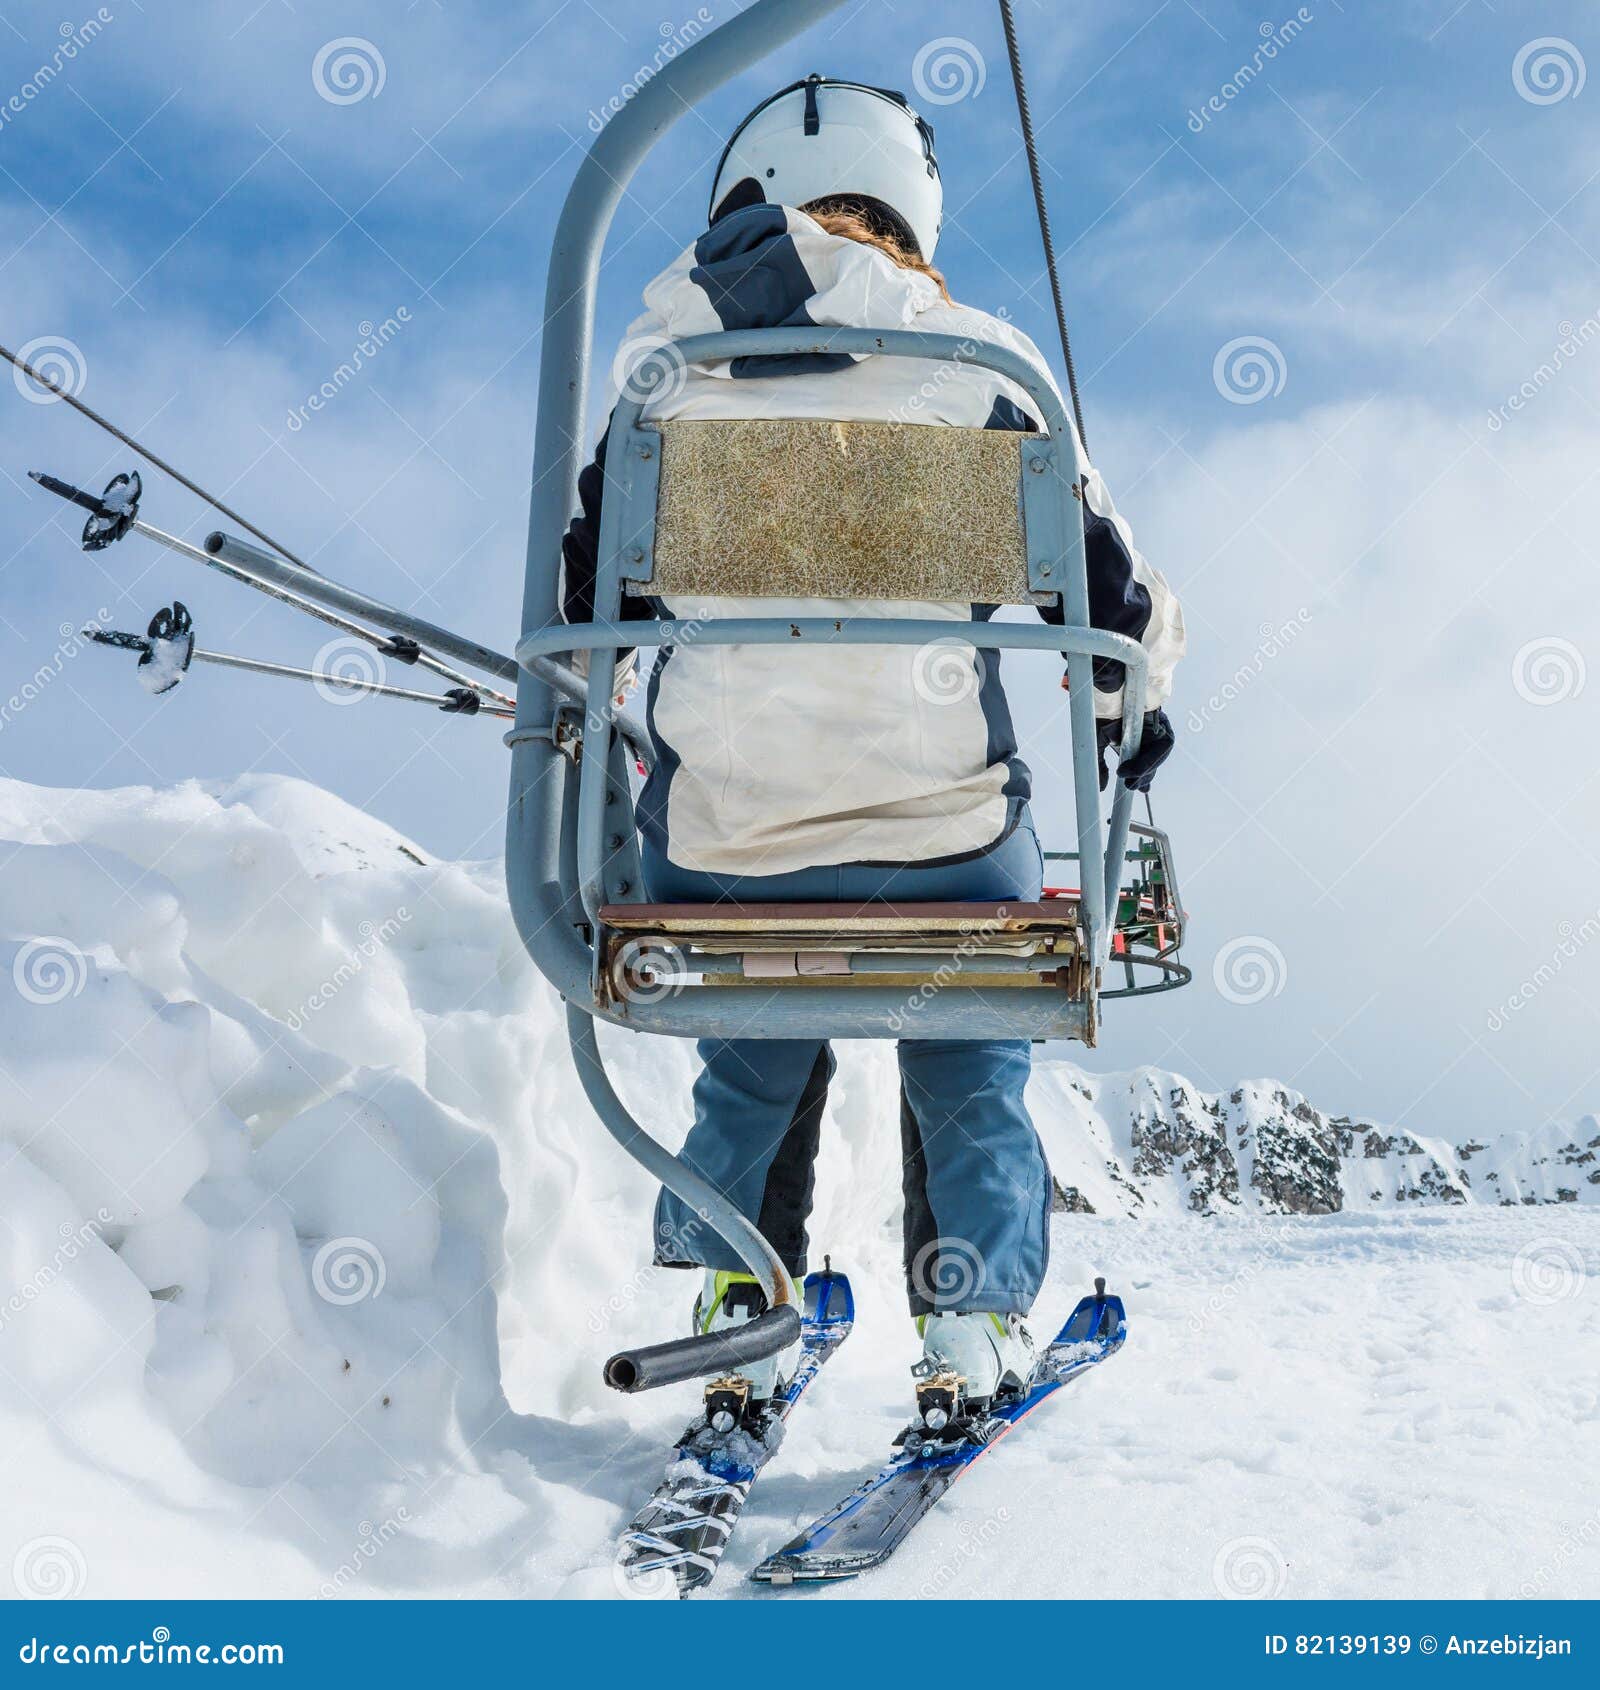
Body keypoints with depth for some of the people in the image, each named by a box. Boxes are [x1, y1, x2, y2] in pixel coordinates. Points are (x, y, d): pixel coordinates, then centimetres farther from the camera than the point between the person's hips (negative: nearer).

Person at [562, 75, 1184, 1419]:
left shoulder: (666, 355, 7)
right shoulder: (977, 361, 1)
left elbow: (586, 585, 12)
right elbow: (1101, 573, 5)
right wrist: (1131, 706, 24)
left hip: (722, 826, 2)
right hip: (944, 821, -1)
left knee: (752, 1077, 25)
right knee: (970, 1077, 21)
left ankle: (739, 1316, 24)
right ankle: (975, 1321, 19)